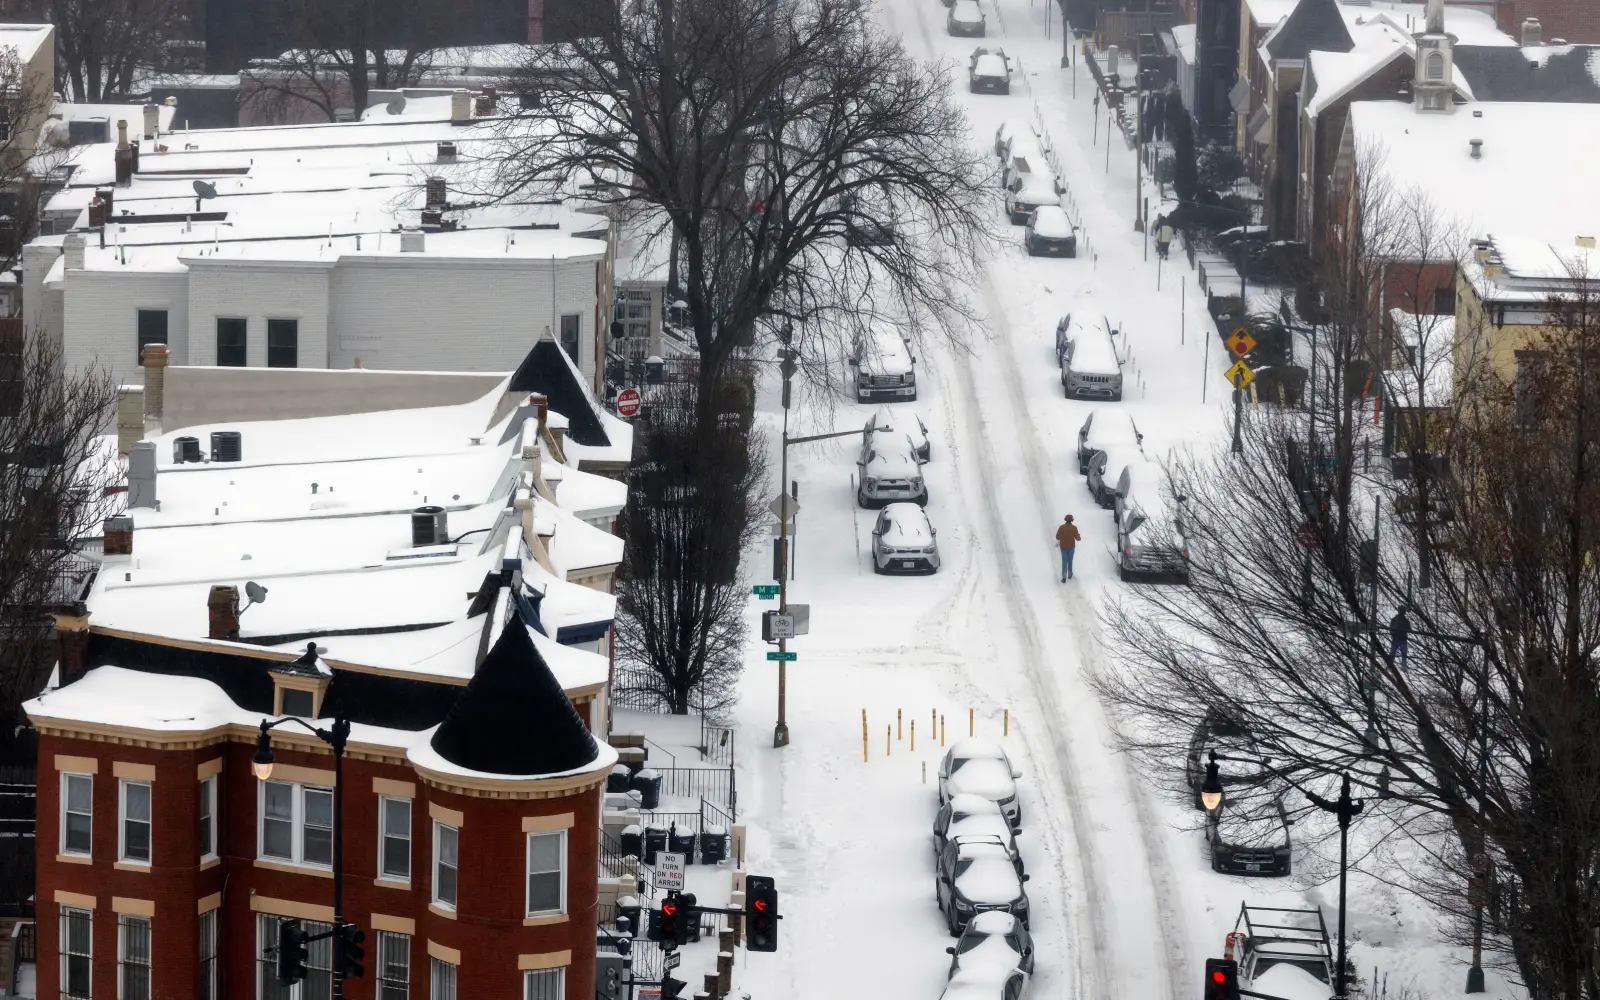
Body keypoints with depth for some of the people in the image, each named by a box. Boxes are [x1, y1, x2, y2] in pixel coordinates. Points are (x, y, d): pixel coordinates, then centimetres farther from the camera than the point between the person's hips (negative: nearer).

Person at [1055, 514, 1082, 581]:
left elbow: (1057, 537, -7)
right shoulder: (1074, 528, -15)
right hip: (1071, 546, 0)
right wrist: (1079, 536, 14)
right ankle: (1069, 574, 33)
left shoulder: (1061, 527, -13)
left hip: (1063, 547, 0)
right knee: (1070, 560, 19)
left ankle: (1064, 576, -8)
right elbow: (1077, 538, -9)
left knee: (1064, 561, 4)